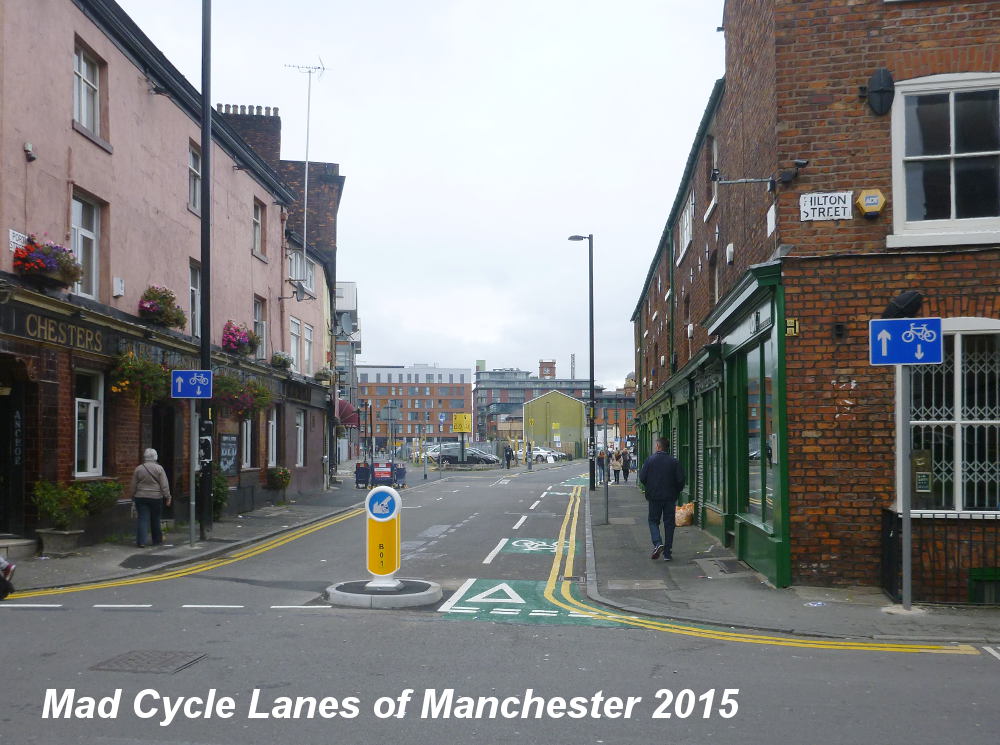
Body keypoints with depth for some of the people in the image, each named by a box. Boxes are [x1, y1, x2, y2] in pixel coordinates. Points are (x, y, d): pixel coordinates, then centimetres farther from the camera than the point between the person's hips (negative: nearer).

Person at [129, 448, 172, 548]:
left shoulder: (138, 469, 0)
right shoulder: (159, 468, -6)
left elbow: (133, 486, 6)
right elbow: (164, 485, -9)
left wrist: (133, 496, 17)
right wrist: (168, 497, -4)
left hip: (141, 498, 1)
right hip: (156, 498, -1)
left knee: (142, 519, 0)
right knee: (155, 520, 11)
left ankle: (141, 541, -8)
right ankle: (157, 540, 22)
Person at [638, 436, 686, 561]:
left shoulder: (650, 460, -7)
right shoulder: (674, 461, -4)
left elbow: (642, 478, -7)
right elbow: (680, 480, -7)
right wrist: (676, 492, 11)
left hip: (654, 496, -1)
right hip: (670, 497, 1)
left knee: (653, 521, 13)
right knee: (669, 524, 8)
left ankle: (657, 543, -11)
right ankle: (667, 553, 8)